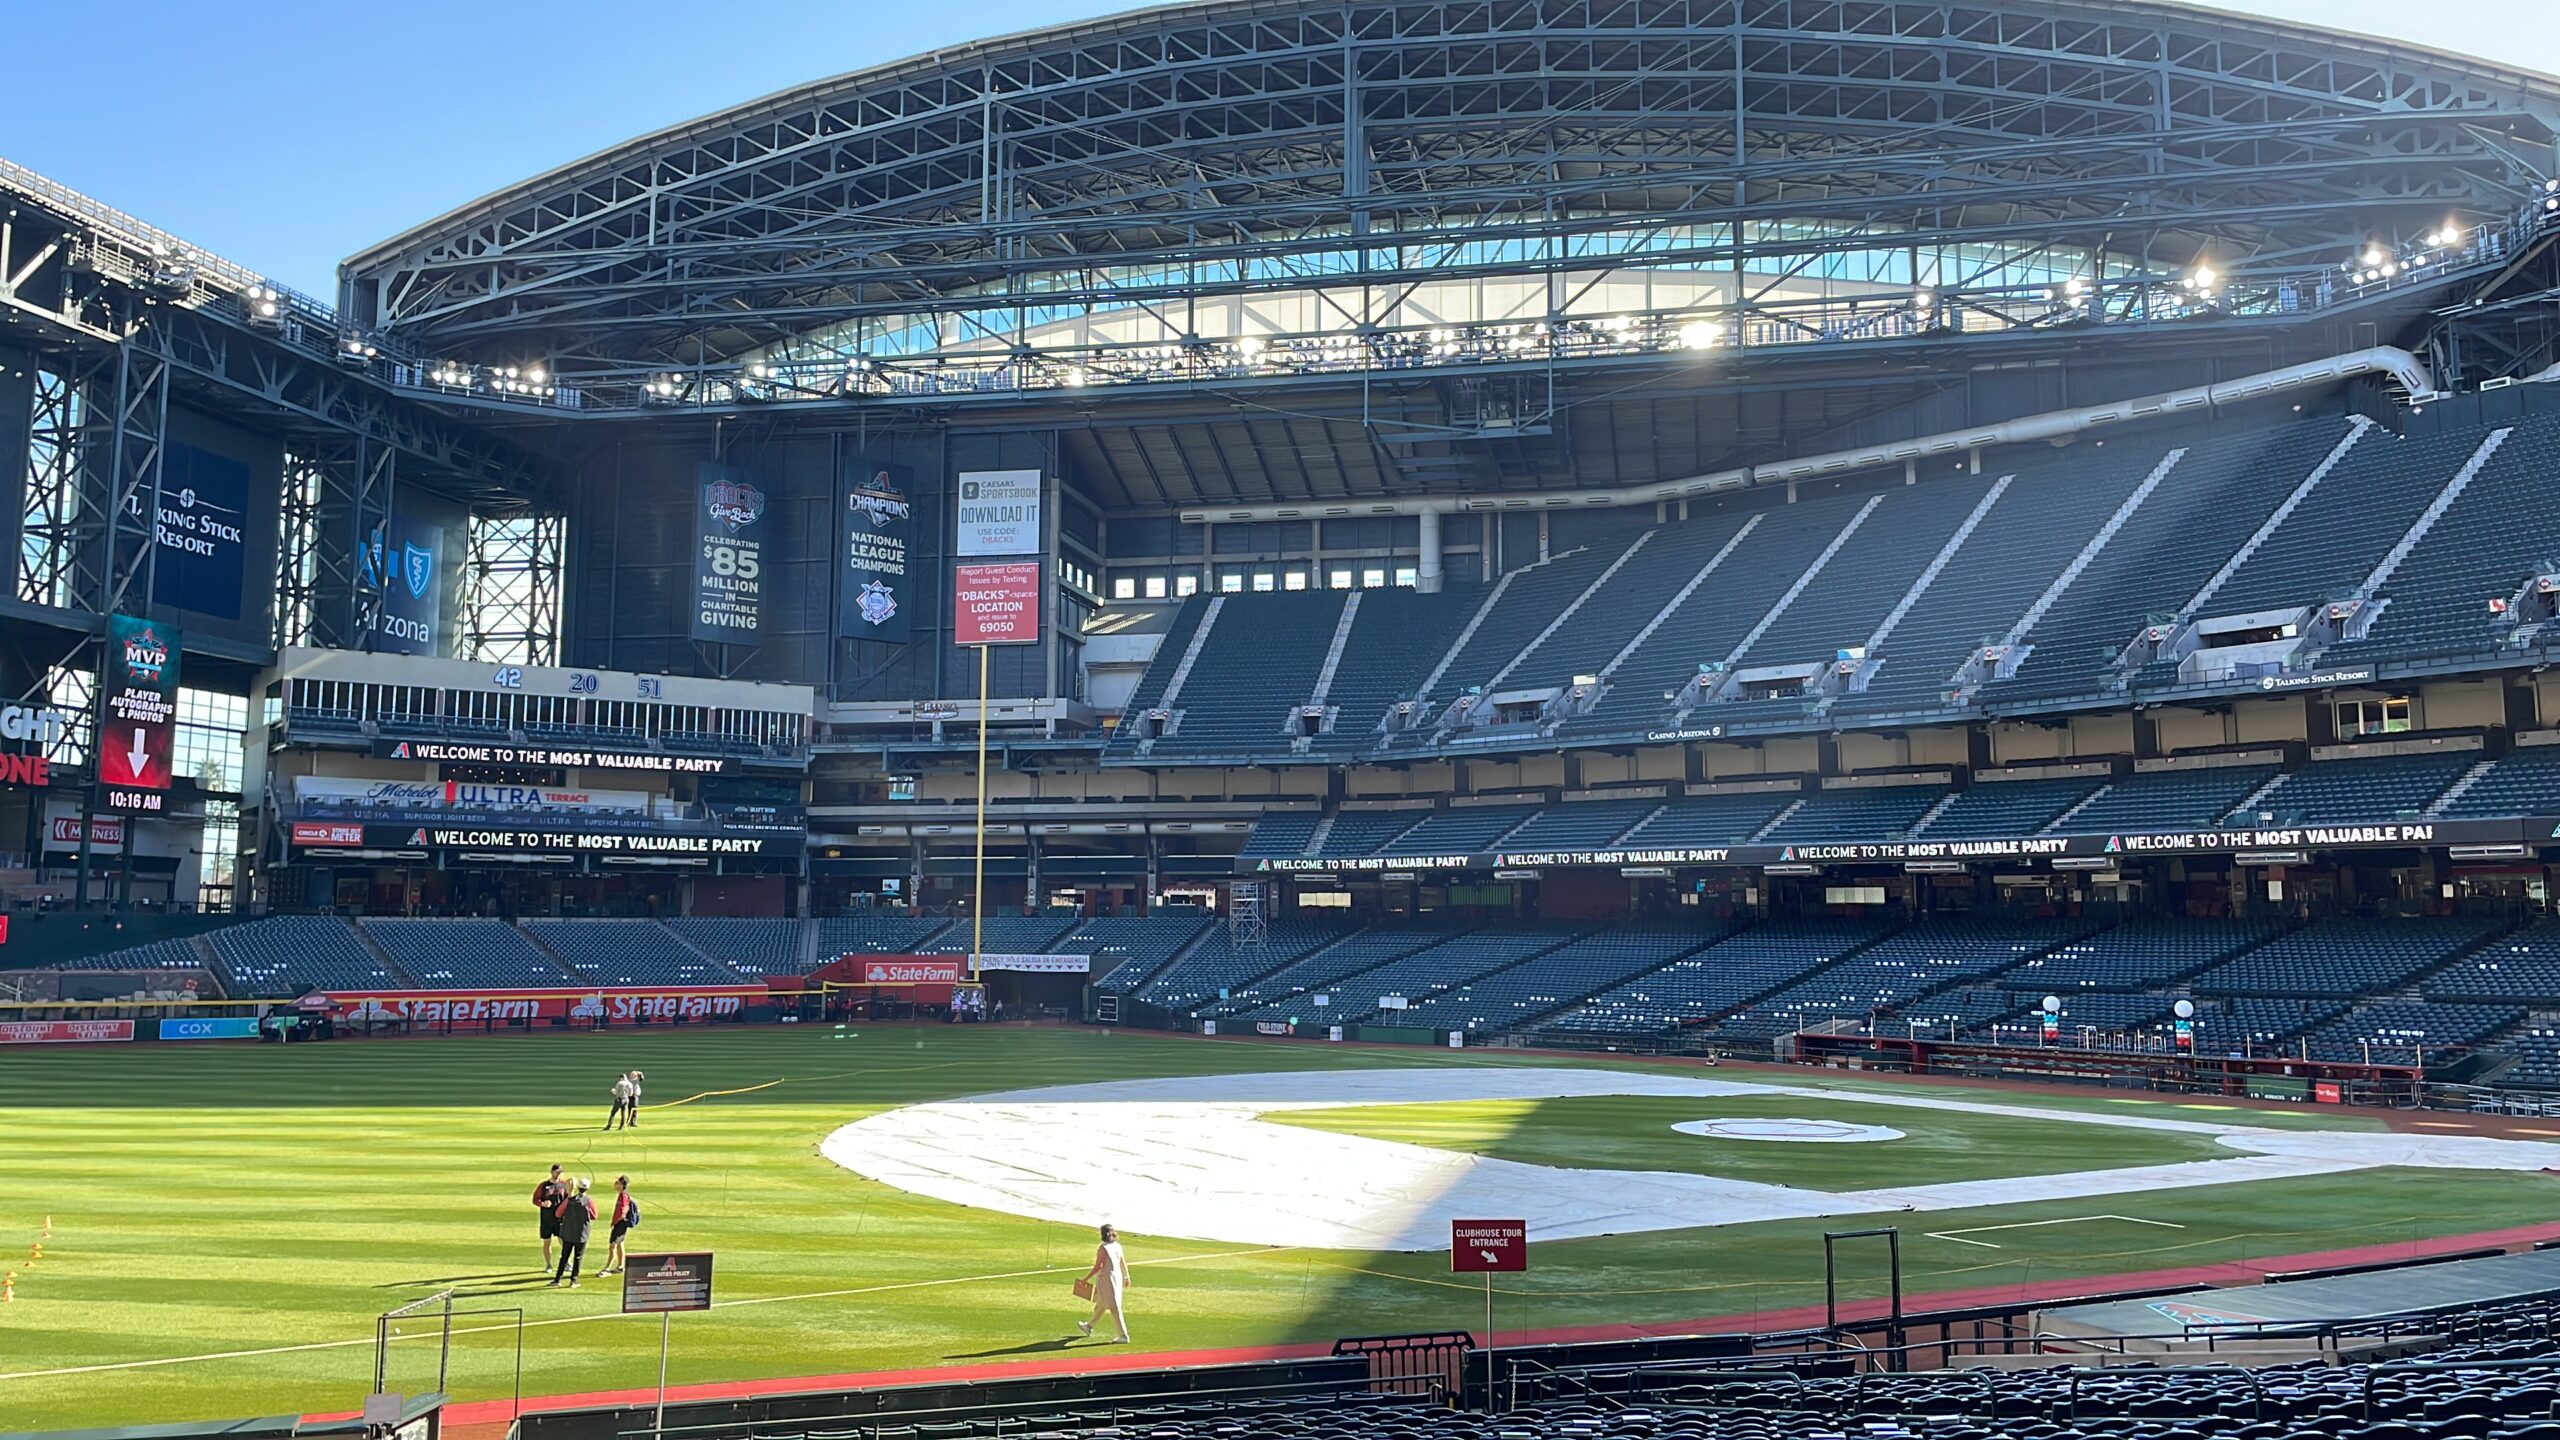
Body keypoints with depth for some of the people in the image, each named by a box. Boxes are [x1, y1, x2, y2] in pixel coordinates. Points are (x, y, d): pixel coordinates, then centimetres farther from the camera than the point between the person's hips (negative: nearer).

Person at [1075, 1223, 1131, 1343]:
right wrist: (1126, 1277, 21)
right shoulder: (1117, 1246, 2)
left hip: (1106, 1279, -8)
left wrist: (1086, 1278, -10)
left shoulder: (1102, 1248, -20)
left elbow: (1097, 1267, -20)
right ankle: (1089, 1326, 42)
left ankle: (1124, 1336, -4)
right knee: (1101, 1304, 23)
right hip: (1117, 1277, 8)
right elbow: (1123, 1262, 10)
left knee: (1113, 1308, -4)